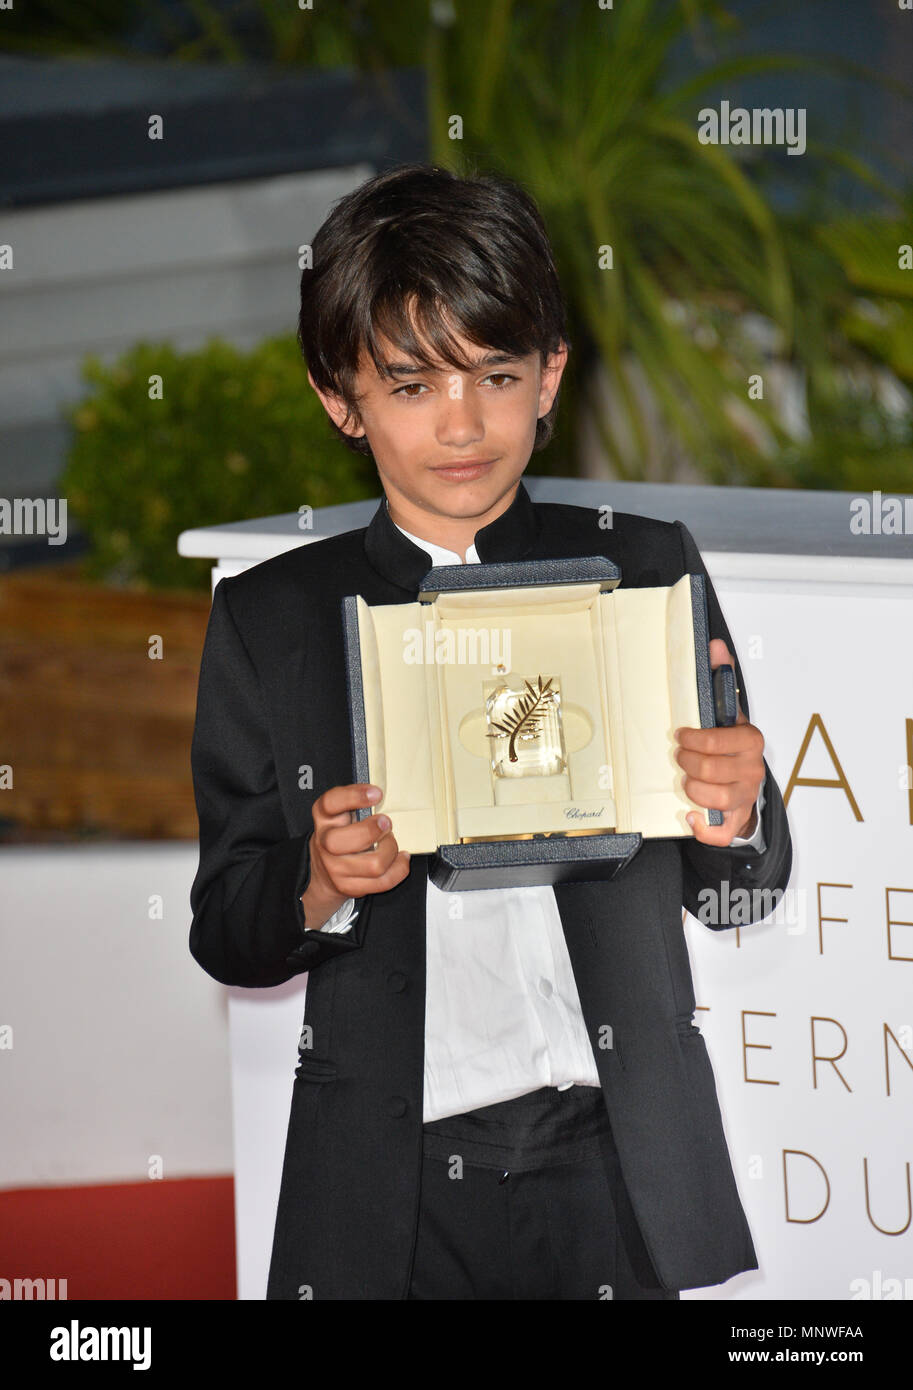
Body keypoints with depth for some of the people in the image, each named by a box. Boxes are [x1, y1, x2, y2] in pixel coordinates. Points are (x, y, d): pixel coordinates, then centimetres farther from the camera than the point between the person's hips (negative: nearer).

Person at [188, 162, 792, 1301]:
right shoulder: (266, 618, 4)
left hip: (616, 1165, 0)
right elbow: (225, 935, 6)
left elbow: (737, 896, 9)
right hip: (389, 1194, 0)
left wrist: (735, 817, -13)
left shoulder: (648, 569, 5)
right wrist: (317, 890, -16)